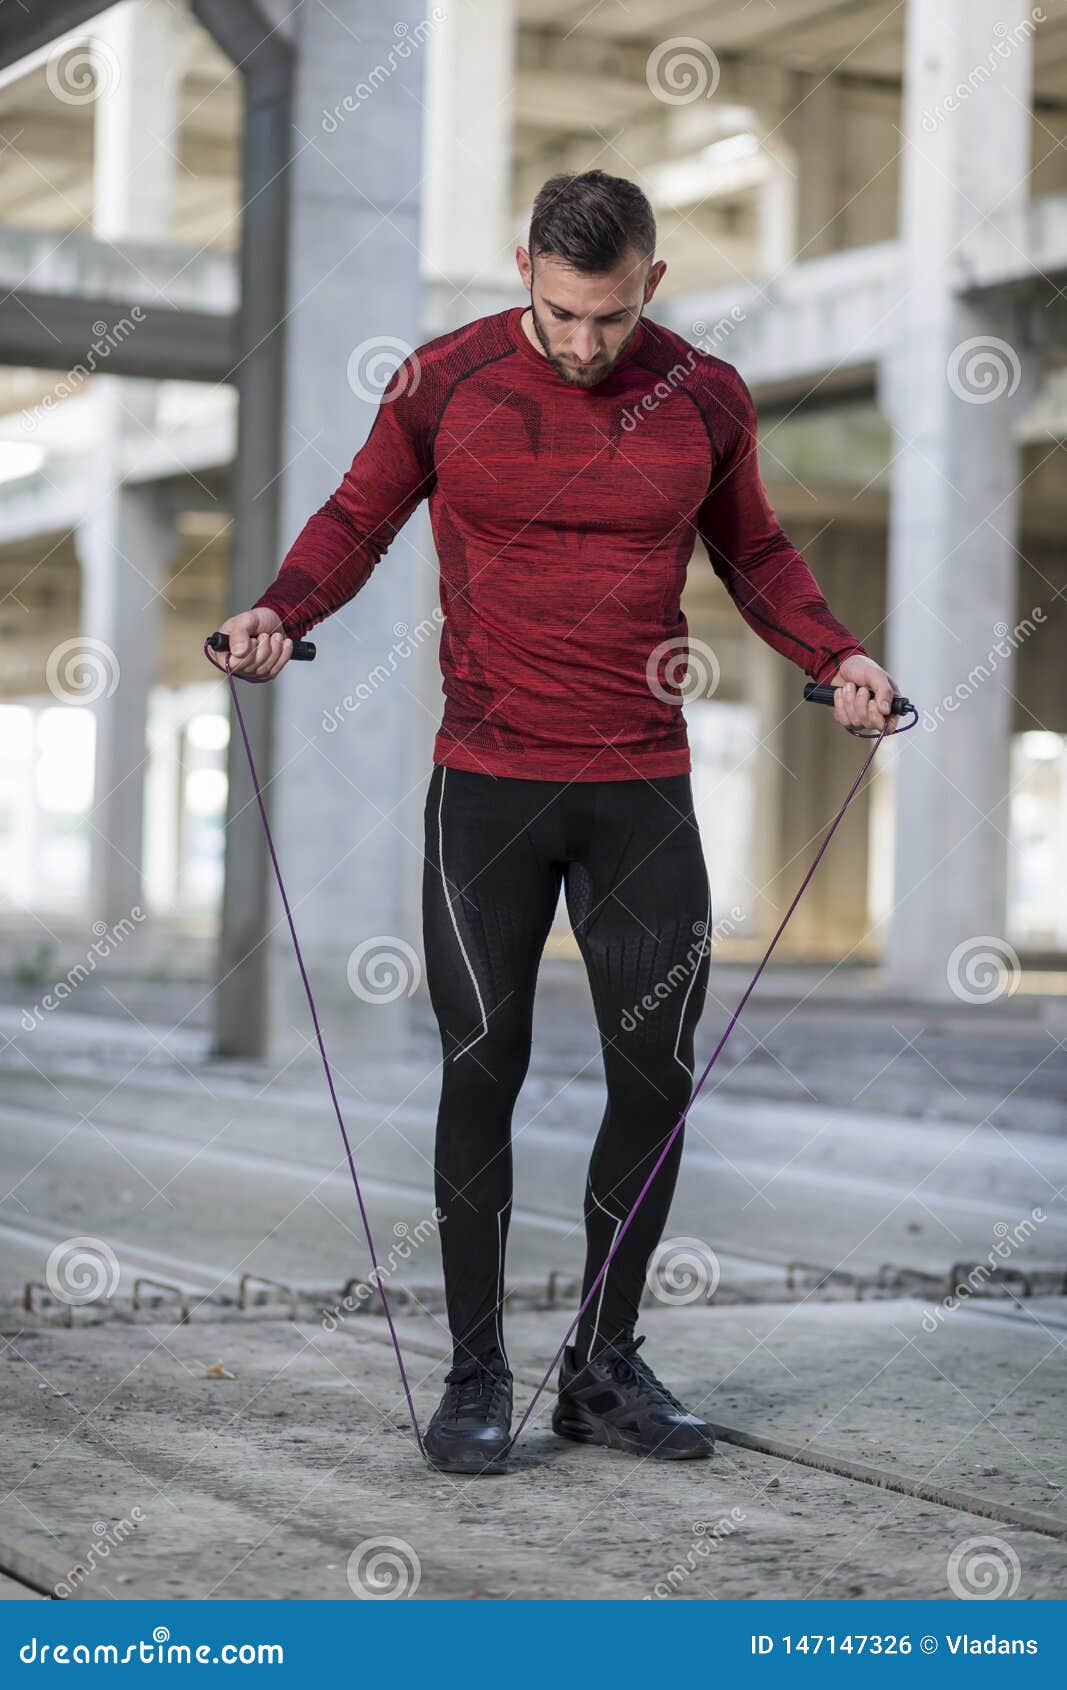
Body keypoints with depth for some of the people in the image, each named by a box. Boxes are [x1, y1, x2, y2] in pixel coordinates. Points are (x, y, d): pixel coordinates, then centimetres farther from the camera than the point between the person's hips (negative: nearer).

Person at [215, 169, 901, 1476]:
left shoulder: (706, 398, 2)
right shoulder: (442, 383, -3)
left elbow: (752, 551, 16)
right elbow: (358, 517, 8)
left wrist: (834, 653, 2)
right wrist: (280, 610, -11)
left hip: (644, 790, 2)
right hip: (488, 785, -2)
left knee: (657, 1077, 3)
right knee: (482, 1074, 0)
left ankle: (605, 1367, 19)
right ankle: (476, 1374, 13)